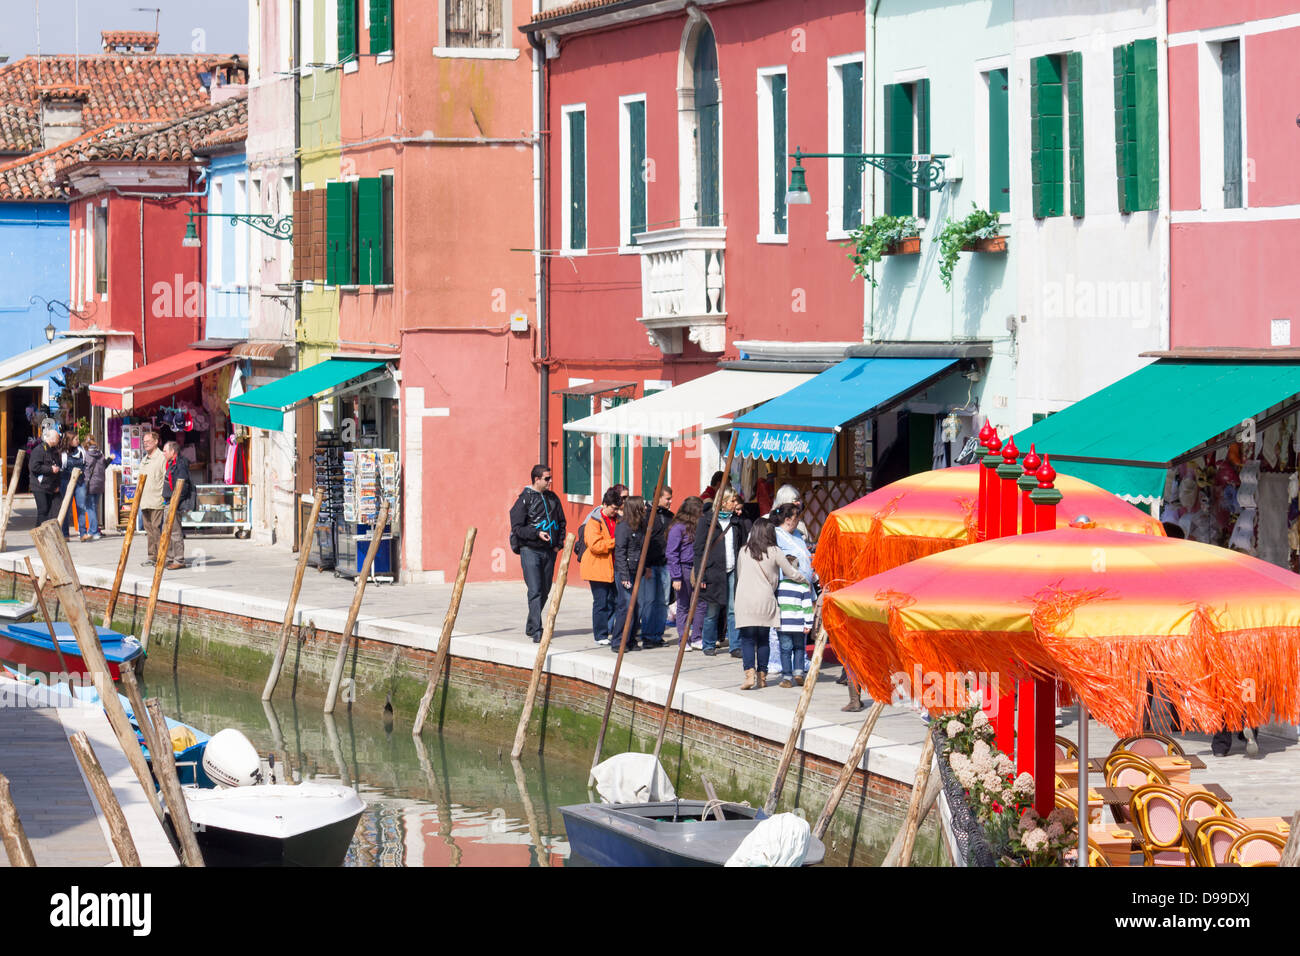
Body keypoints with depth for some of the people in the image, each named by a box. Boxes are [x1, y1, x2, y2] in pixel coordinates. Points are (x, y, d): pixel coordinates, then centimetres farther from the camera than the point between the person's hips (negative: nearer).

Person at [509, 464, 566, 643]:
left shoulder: (552, 498, 11)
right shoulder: (525, 499, -6)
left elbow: (561, 522, 22)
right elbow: (517, 528, -10)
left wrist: (558, 543, 9)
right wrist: (537, 533, -21)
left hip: (549, 551, 6)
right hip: (530, 550, -6)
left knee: (545, 591, 11)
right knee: (535, 591, -13)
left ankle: (530, 626, 27)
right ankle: (536, 632, -16)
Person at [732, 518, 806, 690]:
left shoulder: (743, 551, 6)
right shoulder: (774, 552, 1)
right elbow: (792, 573, 8)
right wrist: (806, 580, 26)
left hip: (744, 601, 0)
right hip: (765, 601, 0)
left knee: (747, 639, -1)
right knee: (763, 639, 11)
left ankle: (750, 673, -18)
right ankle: (762, 676, 13)